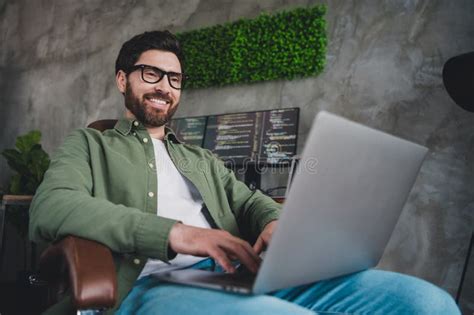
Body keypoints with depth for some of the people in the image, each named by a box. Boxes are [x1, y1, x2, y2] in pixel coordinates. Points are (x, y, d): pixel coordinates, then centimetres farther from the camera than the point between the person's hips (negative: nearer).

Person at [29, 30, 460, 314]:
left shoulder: (203, 159, 34)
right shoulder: (89, 145, 19)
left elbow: (249, 202, 22)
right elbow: (50, 209, -2)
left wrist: (275, 223, -6)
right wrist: (174, 232, -16)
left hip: (241, 275, 6)